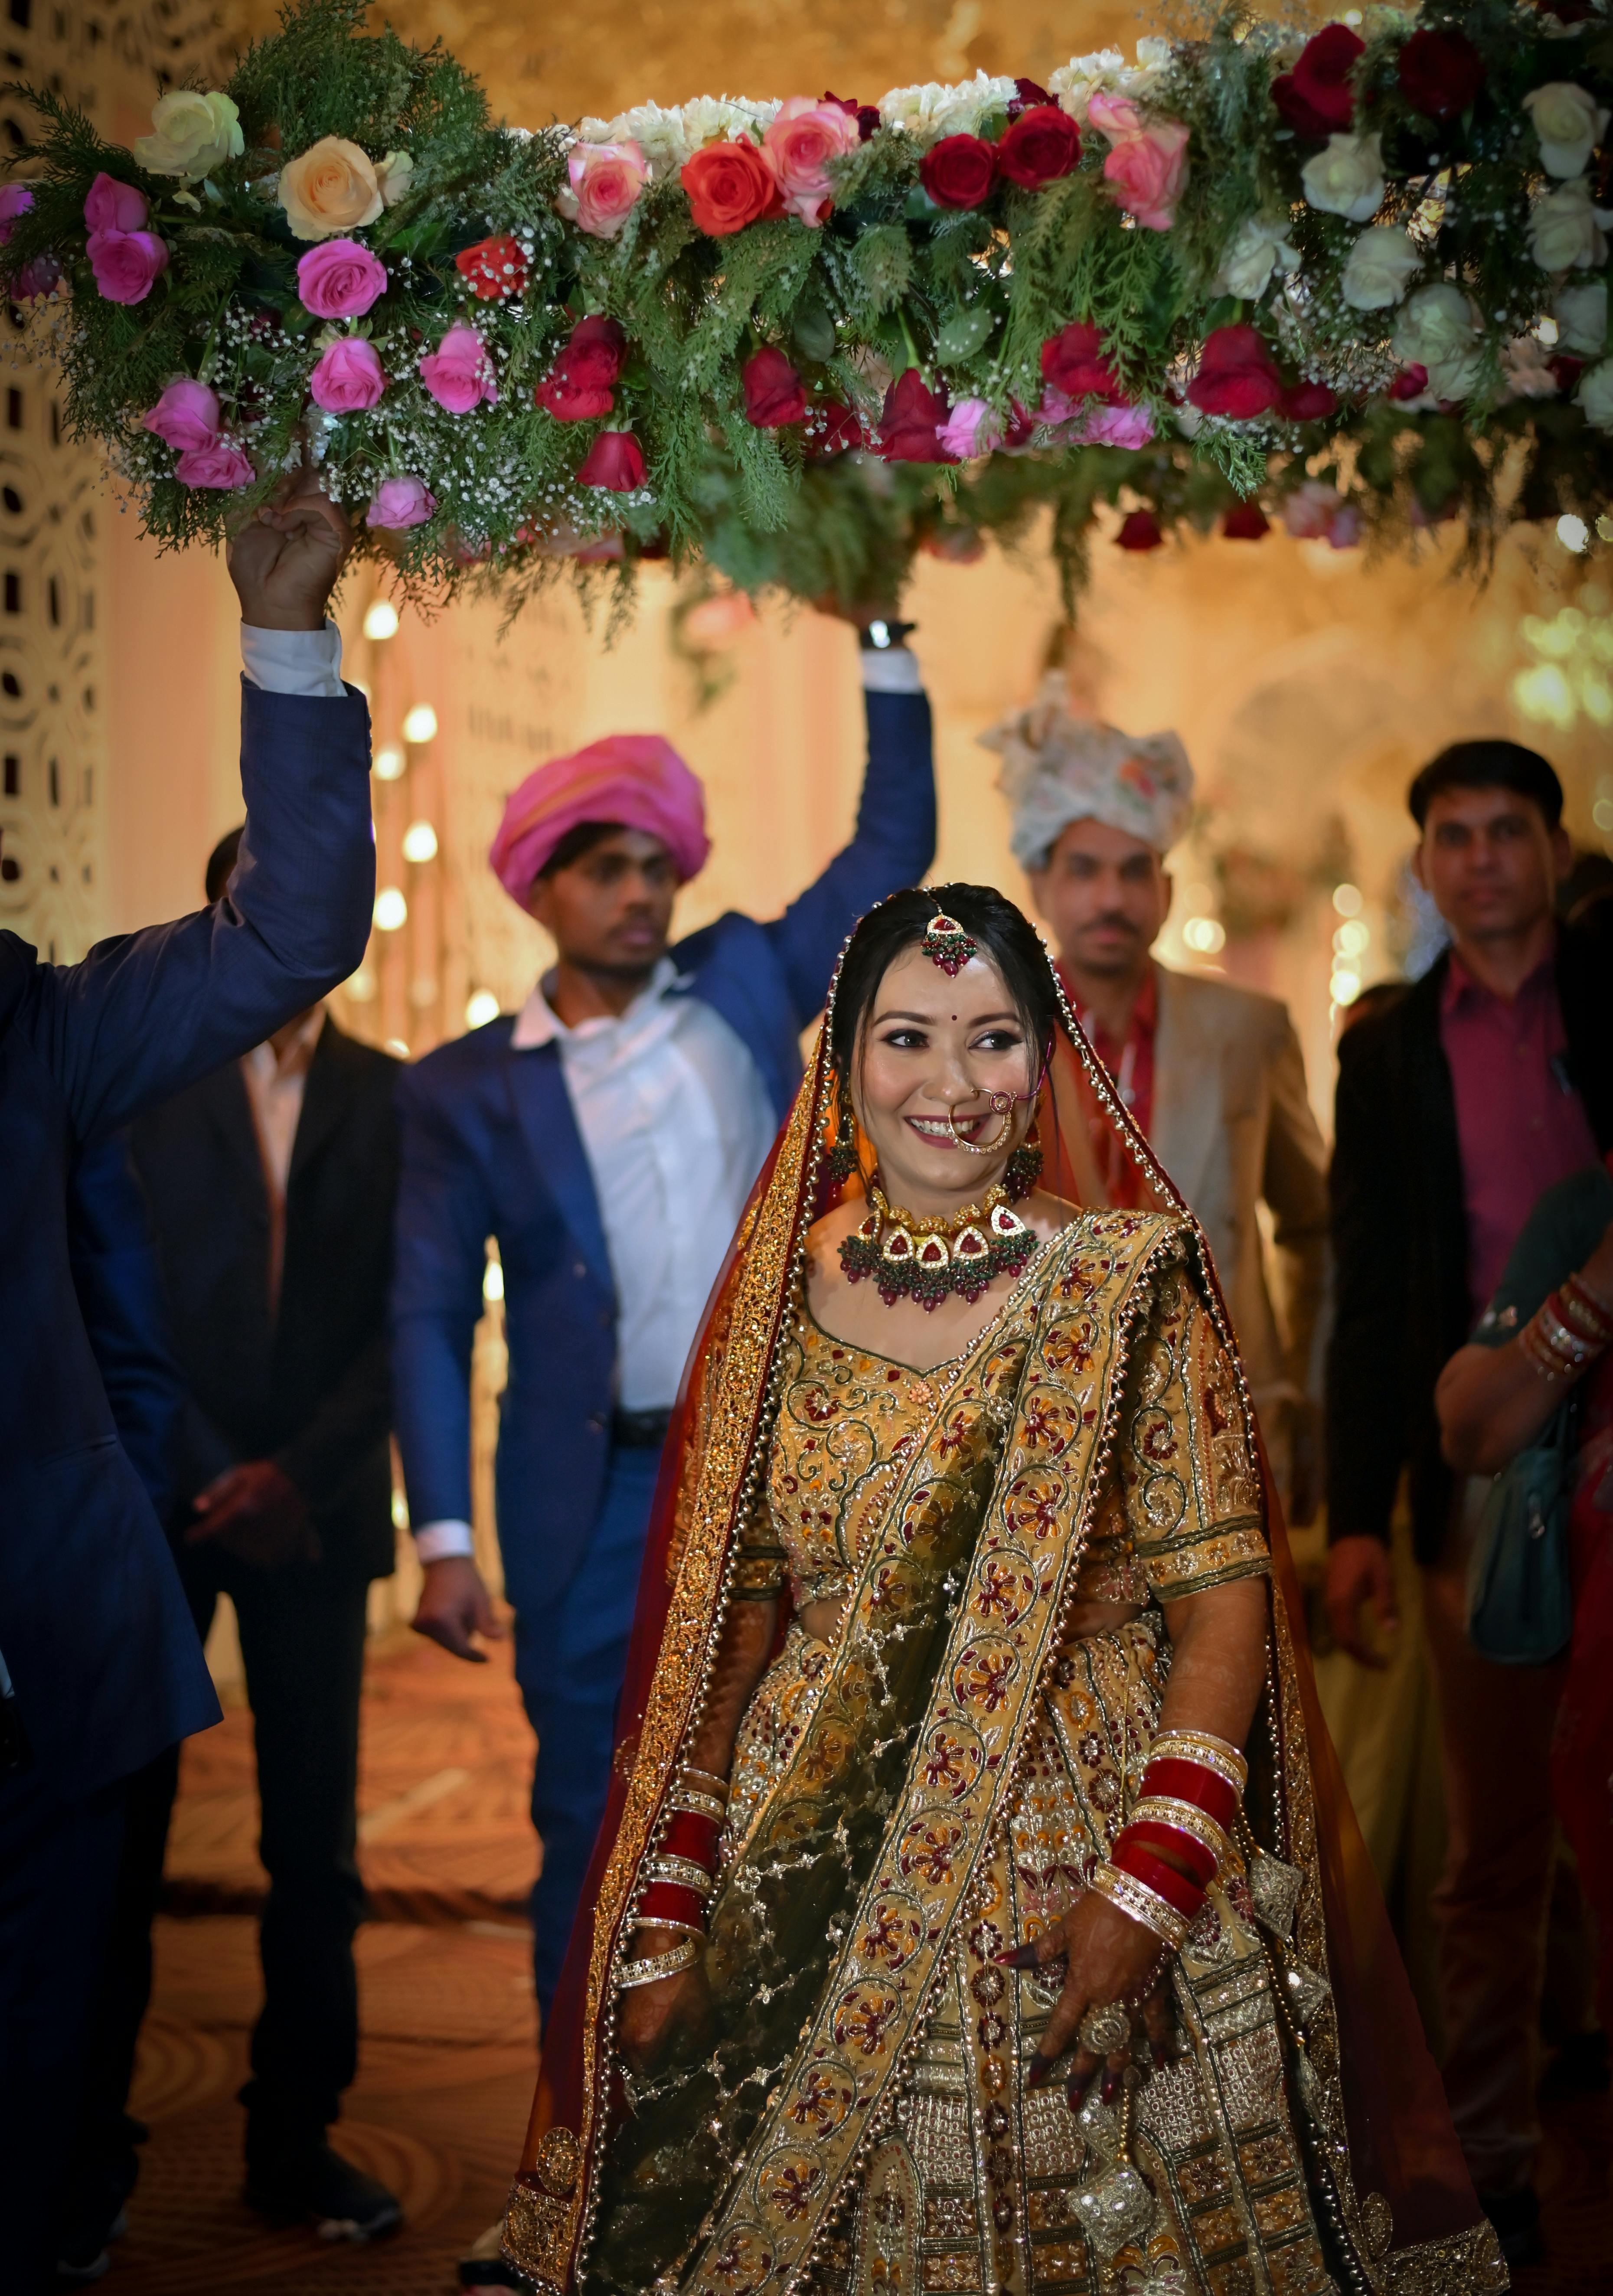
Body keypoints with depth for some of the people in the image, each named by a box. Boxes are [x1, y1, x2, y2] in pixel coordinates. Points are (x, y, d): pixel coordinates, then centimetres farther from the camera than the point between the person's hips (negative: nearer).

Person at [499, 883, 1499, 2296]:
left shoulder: (1126, 1283, -5)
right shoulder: (783, 1290, 3)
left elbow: (1224, 1601, -7)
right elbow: (727, 1626, 4)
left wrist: (1153, 1891, -18)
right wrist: (670, 1920, 0)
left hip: (1075, 1872, -2)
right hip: (808, 1891, 2)